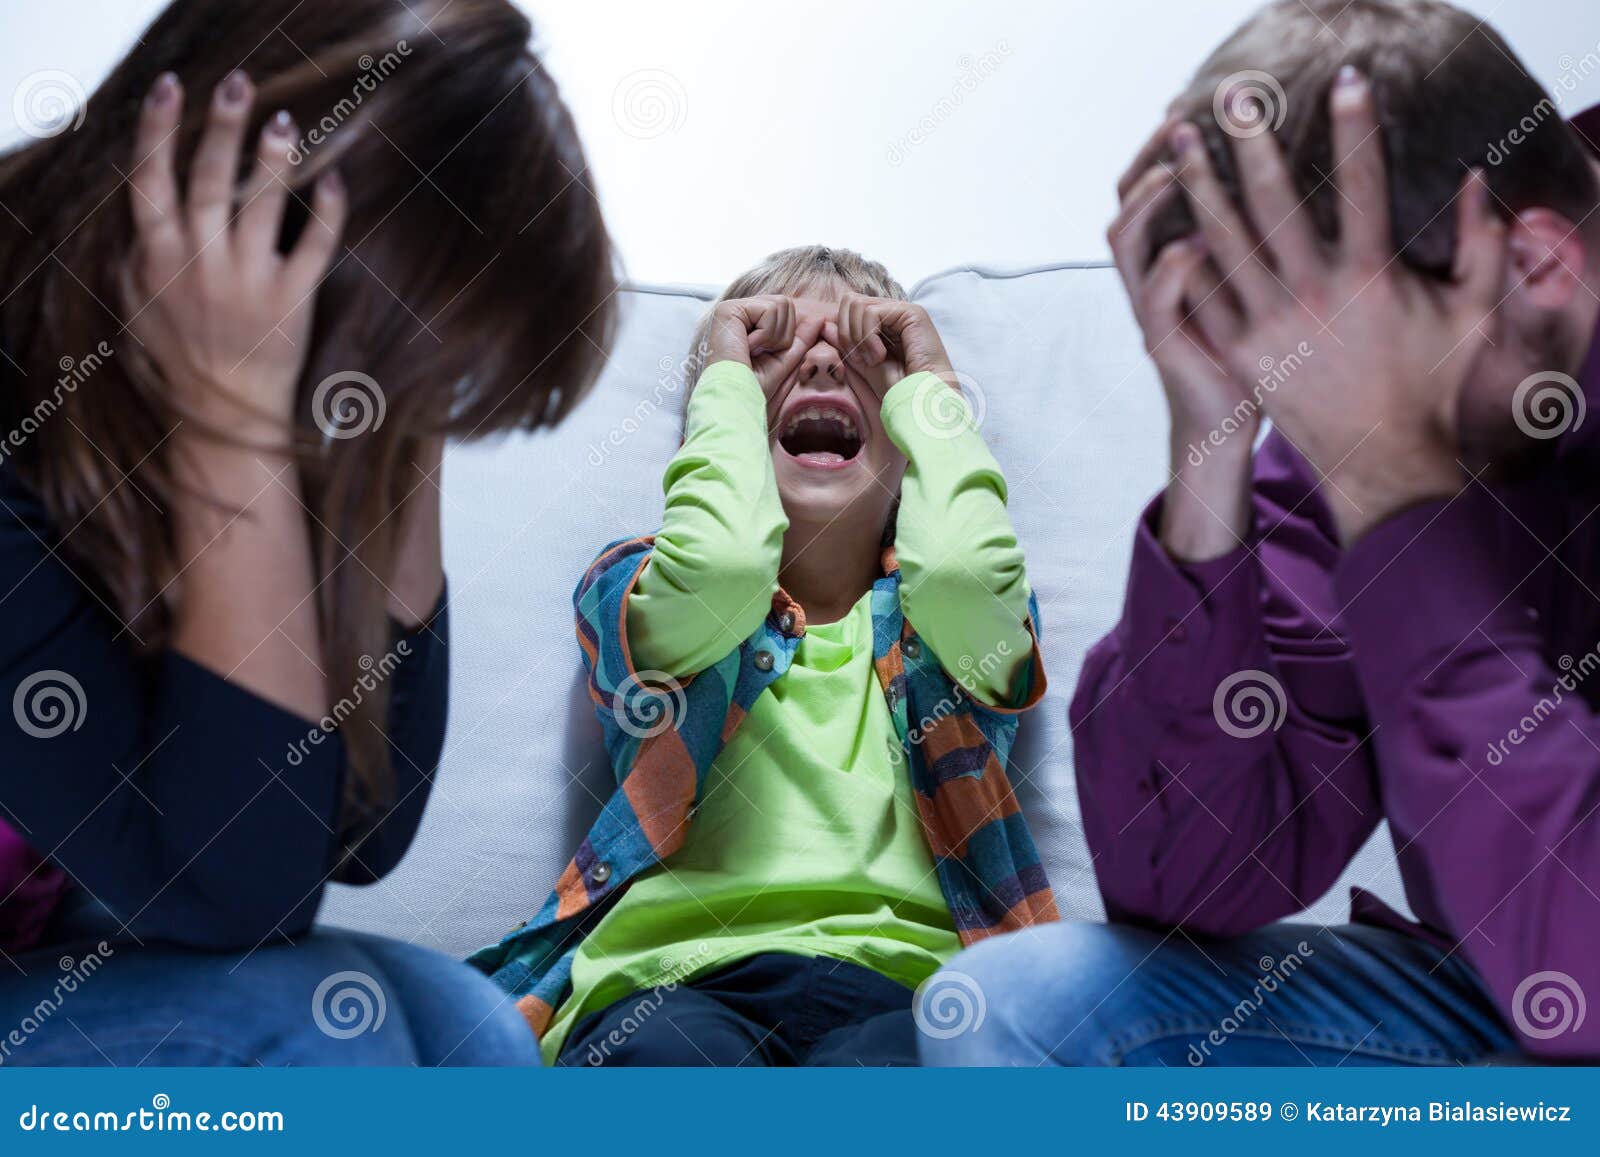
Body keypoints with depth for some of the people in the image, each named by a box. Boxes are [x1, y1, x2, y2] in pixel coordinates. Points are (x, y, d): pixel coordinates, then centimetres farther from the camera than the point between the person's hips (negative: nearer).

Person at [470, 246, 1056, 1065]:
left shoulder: (933, 611, 23)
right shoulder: (637, 589, 19)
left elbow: (965, 568, -6)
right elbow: (717, 575, -9)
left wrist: (928, 385, 13)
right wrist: (728, 380, 10)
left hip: (897, 983, 1)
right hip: (671, 975, 0)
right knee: (668, 1051, -38)